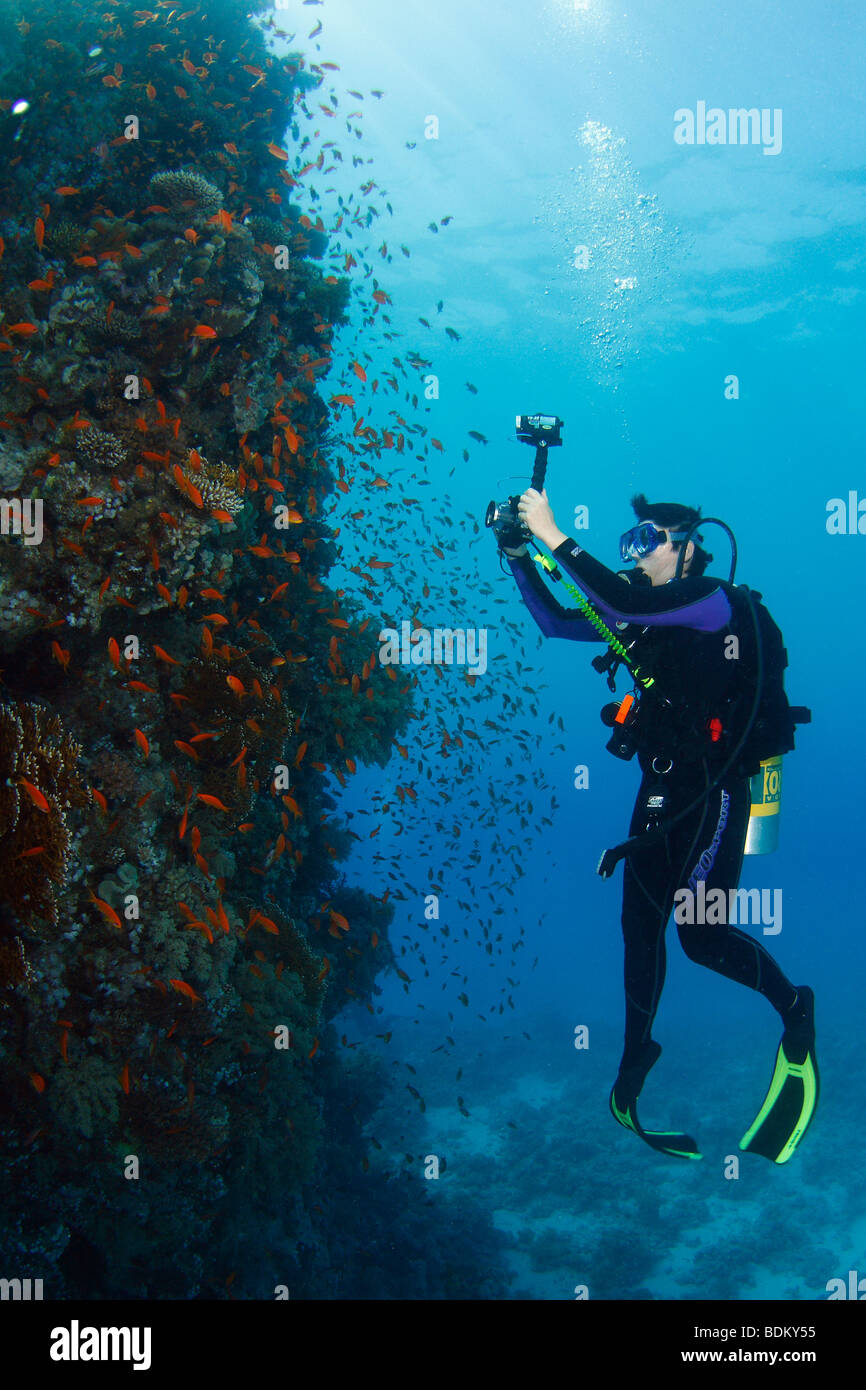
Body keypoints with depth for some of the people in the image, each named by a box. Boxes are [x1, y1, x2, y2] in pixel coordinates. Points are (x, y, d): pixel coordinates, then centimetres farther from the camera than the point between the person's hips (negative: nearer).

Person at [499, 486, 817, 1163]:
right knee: (641, 922, 12)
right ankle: (637, 1053, 28)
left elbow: (622, 603, -29)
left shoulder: (716, 601, -13)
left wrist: (554, 536, -27)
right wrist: (521, 558, -1)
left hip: (714, 790, -8)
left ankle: (794, 1005, 17)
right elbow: (558, 621, 10)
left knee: (701, 931, -9)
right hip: (661, 789, 8)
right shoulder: (646, 612, 10)